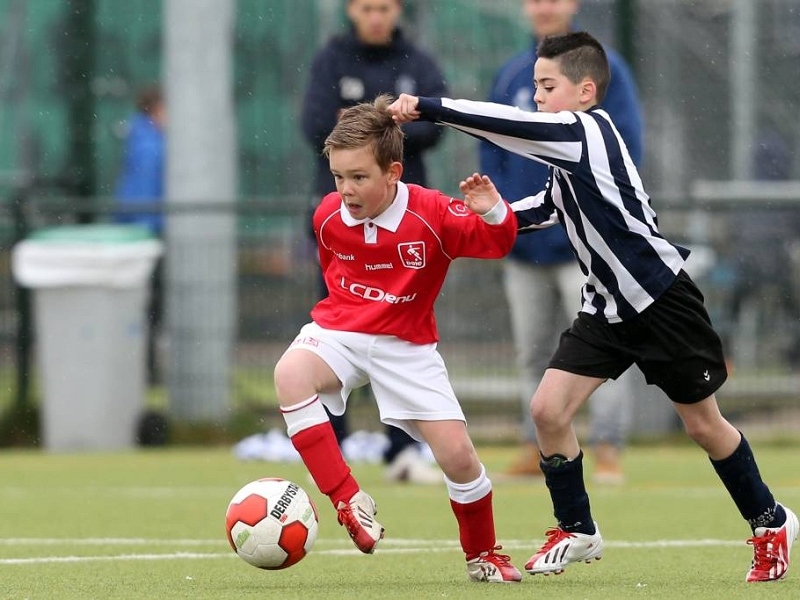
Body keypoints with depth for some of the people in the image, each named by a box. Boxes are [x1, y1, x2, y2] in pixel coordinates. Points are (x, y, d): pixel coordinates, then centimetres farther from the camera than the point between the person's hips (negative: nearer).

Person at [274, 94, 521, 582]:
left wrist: (494, 213, -33)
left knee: (458, 454, -7)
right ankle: (348, 500, -29)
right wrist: (345, 304, 11)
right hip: (337, 334, 1)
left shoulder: (433, 214, -19)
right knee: (290, 373, -33)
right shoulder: (328, 216, -8)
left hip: (407, 347, -1)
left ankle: (483, 555, 21)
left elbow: (496, 243, -14)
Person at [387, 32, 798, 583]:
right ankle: (577, 531, 11)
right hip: (608, 306, 8)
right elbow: (551, 207, 24)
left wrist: (427, 108, -31)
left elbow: (508, 124, -30)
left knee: (703, 423, 4)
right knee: (548, 409, -4)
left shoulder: (588, 131, -19)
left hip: (663, 298, -8)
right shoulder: (568, 155, 7)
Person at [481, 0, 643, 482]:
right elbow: (492, 149, 15)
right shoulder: (511, 75, 12)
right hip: (524, 243, 5)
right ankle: (537, 450, 17)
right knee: (533, 353, 10)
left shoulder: (603, 68, -1)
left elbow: (626, 143, -6)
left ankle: (608, 451, -12)